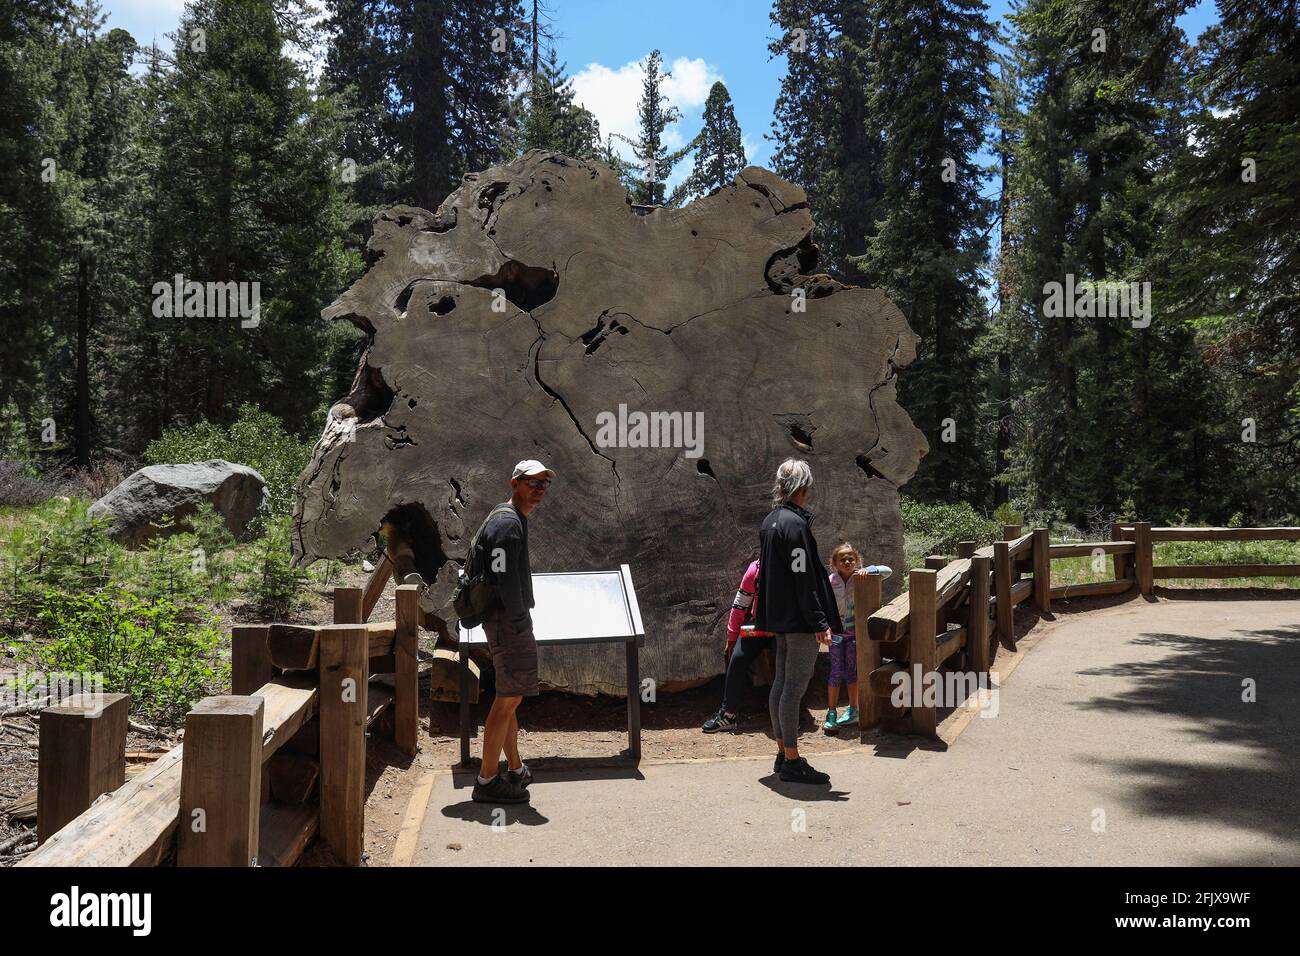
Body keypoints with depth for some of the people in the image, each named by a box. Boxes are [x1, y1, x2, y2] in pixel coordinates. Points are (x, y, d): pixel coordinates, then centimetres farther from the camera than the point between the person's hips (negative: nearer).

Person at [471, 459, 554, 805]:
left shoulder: (508, 518, 17)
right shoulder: (508, 523, -16)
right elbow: (505, 581, -22)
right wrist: (520, 624, -17)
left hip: (504, 620, 11)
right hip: (508, 621, -11)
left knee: (508, 698, 17)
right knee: (509, 699, -7)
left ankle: (515, 770, 28)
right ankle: (487, 780, -3)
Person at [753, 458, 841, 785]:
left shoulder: (769, 521, 12)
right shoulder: (795, 523, -17)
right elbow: (803, 578, -20)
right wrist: (820, 622, -17)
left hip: (780, 617, 10)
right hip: (799, 619, -10)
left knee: (781, 683, 13)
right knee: (795, 687, -4)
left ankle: (783, 754, 22)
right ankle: (792, 761, 2)